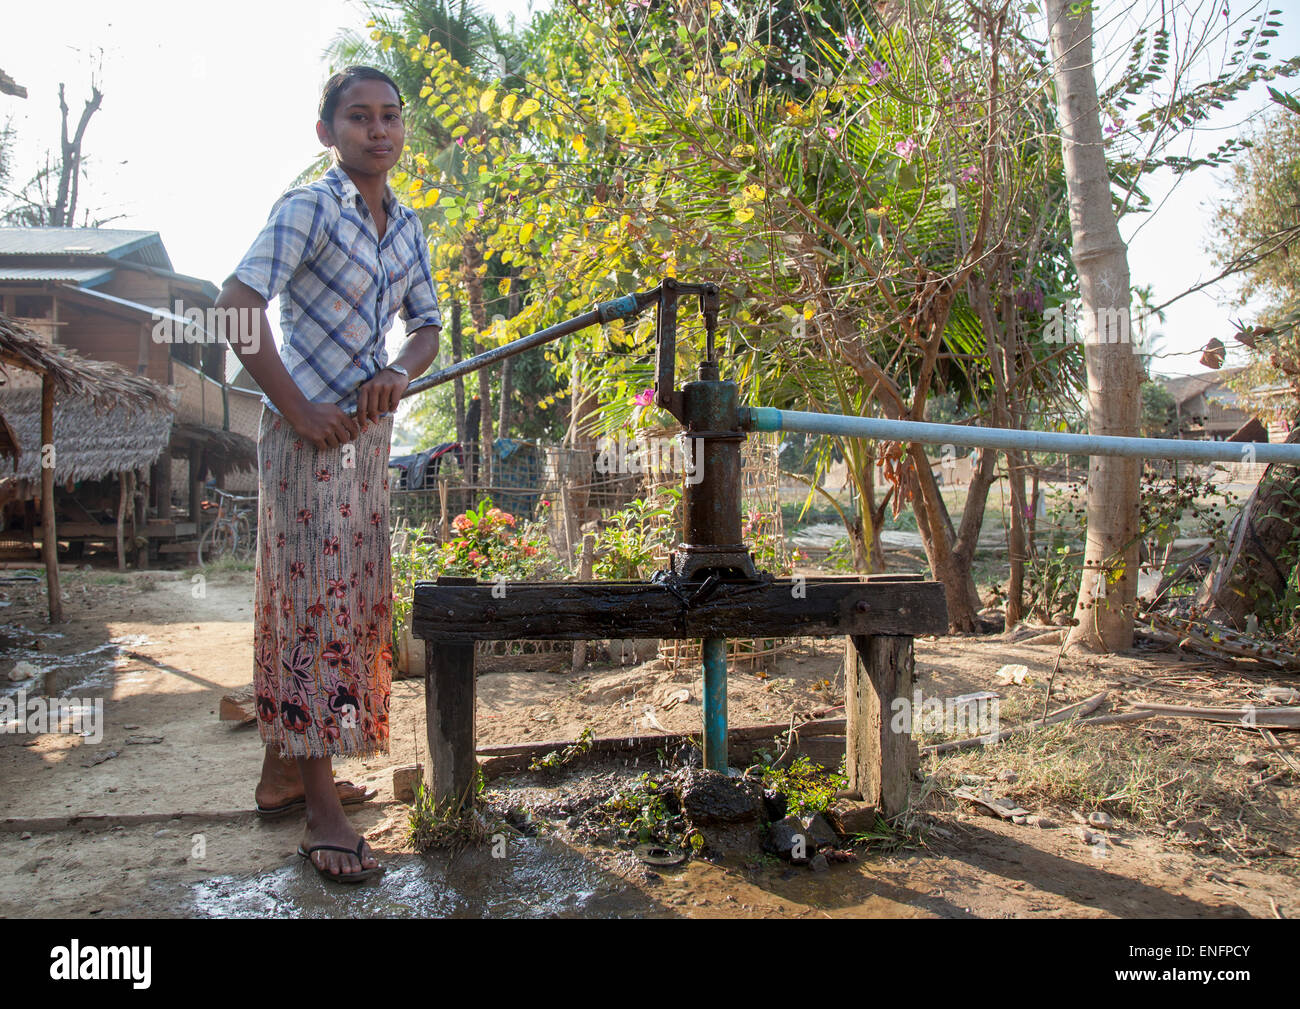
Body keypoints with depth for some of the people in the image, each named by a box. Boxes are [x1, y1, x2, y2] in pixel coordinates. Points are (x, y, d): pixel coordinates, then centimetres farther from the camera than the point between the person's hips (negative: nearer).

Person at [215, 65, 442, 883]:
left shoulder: (407, 225, 11)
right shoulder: (309, 208, -10)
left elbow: (428, 324, 17)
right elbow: (237, 305, -19)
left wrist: (400, 372, -5)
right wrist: (297, 410, -19)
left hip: (370, 431, 8)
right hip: (311, 432, -8)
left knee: (354, 599, 11)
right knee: (318, 600, -7)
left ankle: (284, 768, 27)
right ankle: (322, 810, 2)